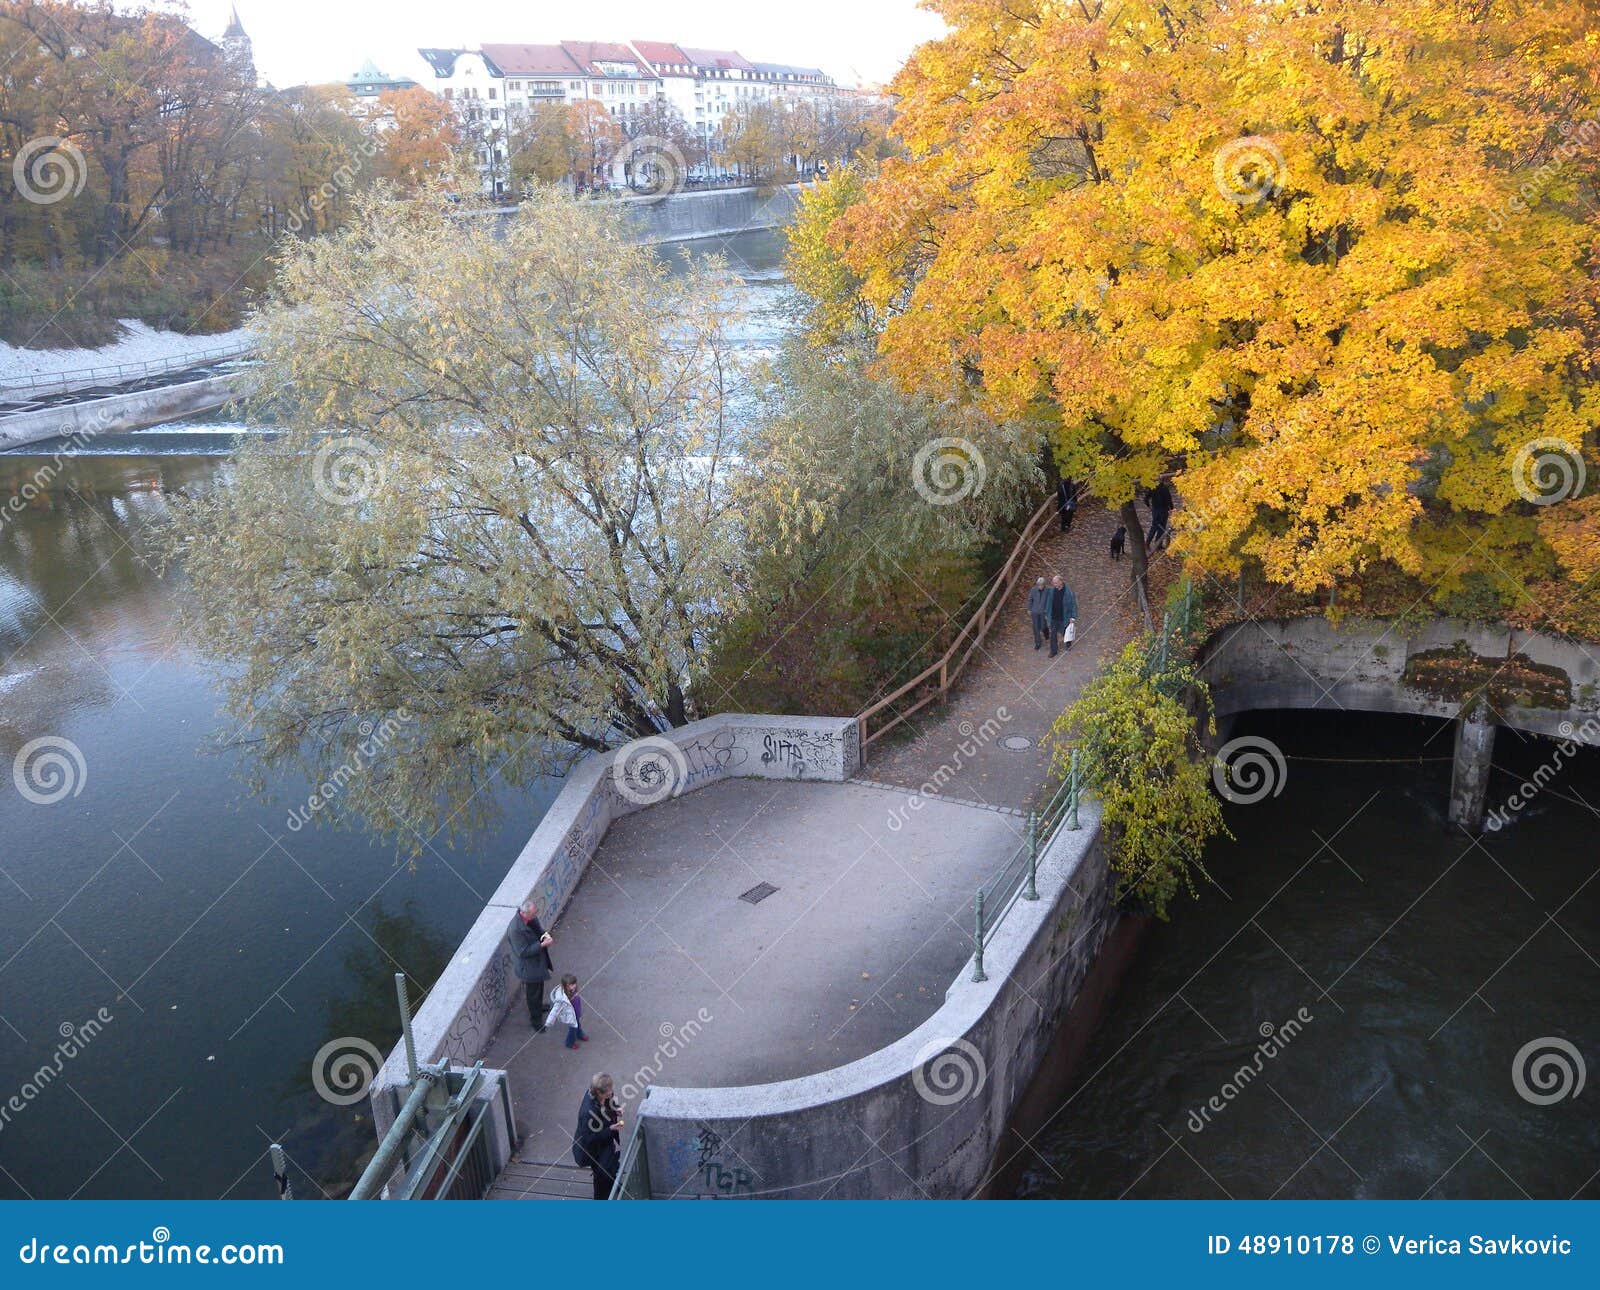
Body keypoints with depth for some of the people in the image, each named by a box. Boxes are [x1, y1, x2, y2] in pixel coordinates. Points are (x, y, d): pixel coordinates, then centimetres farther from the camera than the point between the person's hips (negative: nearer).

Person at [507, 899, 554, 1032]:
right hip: (529, 966, -8)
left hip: (539, 960, 8)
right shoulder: (516, 929, -36)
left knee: (539, 987, 31)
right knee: (534, 993, 13)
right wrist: (542, 945, -32)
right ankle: (536, 1022, 34)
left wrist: (544, 934, -14)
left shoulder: (531, 917, -13)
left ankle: (539, 1006, 57)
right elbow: (523, 952, -30)